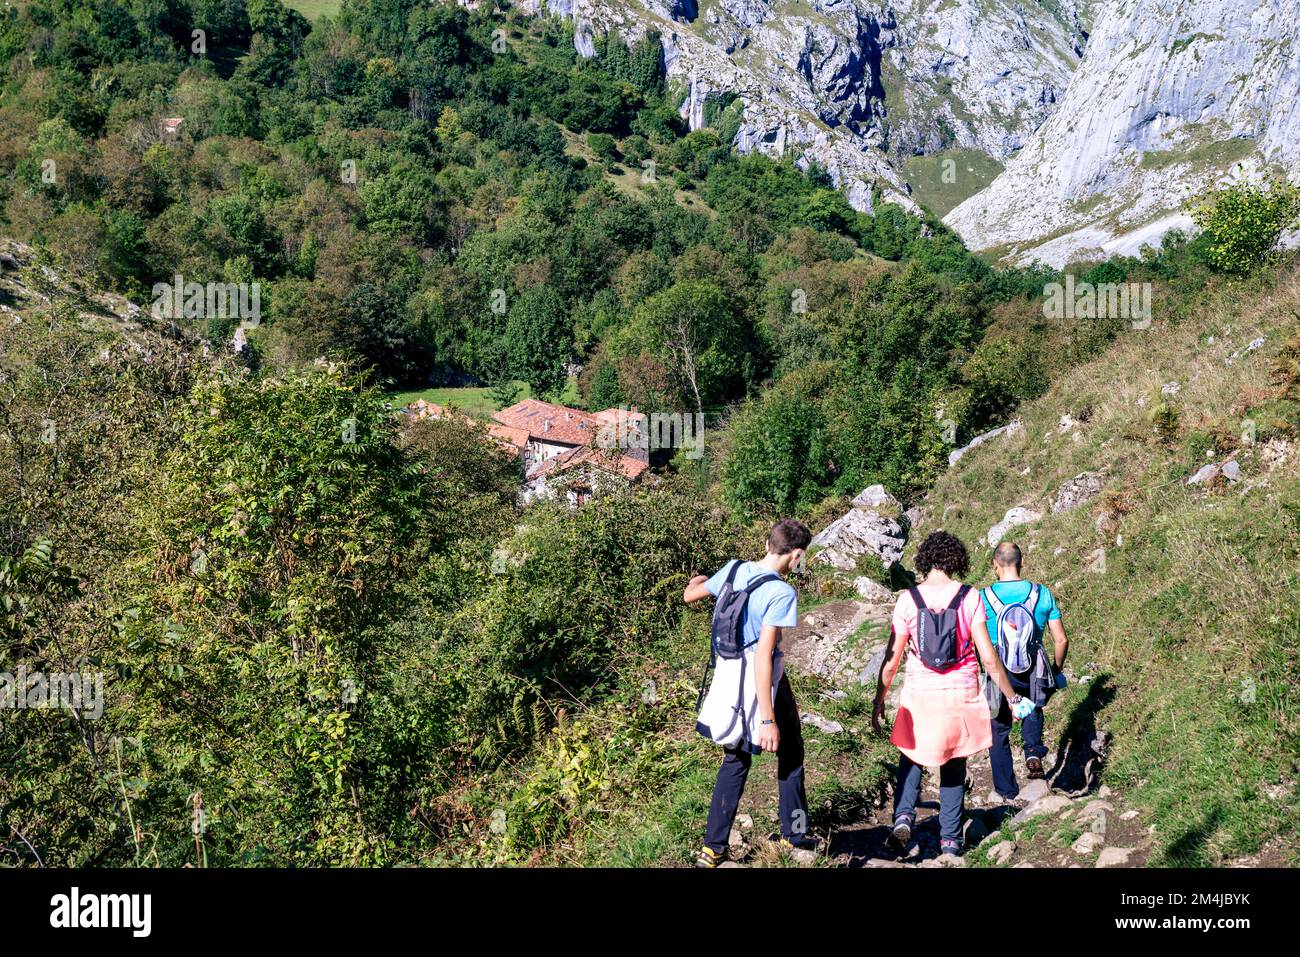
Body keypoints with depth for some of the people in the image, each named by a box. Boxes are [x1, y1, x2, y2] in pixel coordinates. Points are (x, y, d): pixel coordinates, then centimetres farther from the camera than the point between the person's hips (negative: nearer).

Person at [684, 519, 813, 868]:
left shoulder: (734, 569, -5)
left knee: (735, 761, 16)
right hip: (766, 684, -6)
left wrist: (697, 580, 38)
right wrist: (768, 720, -26)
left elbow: (690, 595, 12)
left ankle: (713, 848, 16)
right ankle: (793, 835, 30)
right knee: (790, 755, 17)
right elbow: (763, 656, -27)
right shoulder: (781, 593, -23)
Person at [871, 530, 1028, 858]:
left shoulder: (908, 600, -8)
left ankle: (903, 816, 0)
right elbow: (988, 657, -9)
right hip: (961, 695, 0)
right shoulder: (969, 598, -9)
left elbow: (891, 660, -5)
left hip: (920, 696, 0)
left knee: (911, 756, 20)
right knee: (953, 768, 15)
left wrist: (878, 701, 7)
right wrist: (1012, 698, 1)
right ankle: (950, 839, 18)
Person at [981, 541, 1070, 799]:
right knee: (1032, 710, 34)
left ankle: (1007, 793, 25)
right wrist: (1056, 670, 14)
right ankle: (1034, 752, 9)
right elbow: (1061, 640, -3)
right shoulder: (1043, 594, -5)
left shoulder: (983, 597, -10)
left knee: (999, 733, 17)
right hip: (1033, 675, 2)